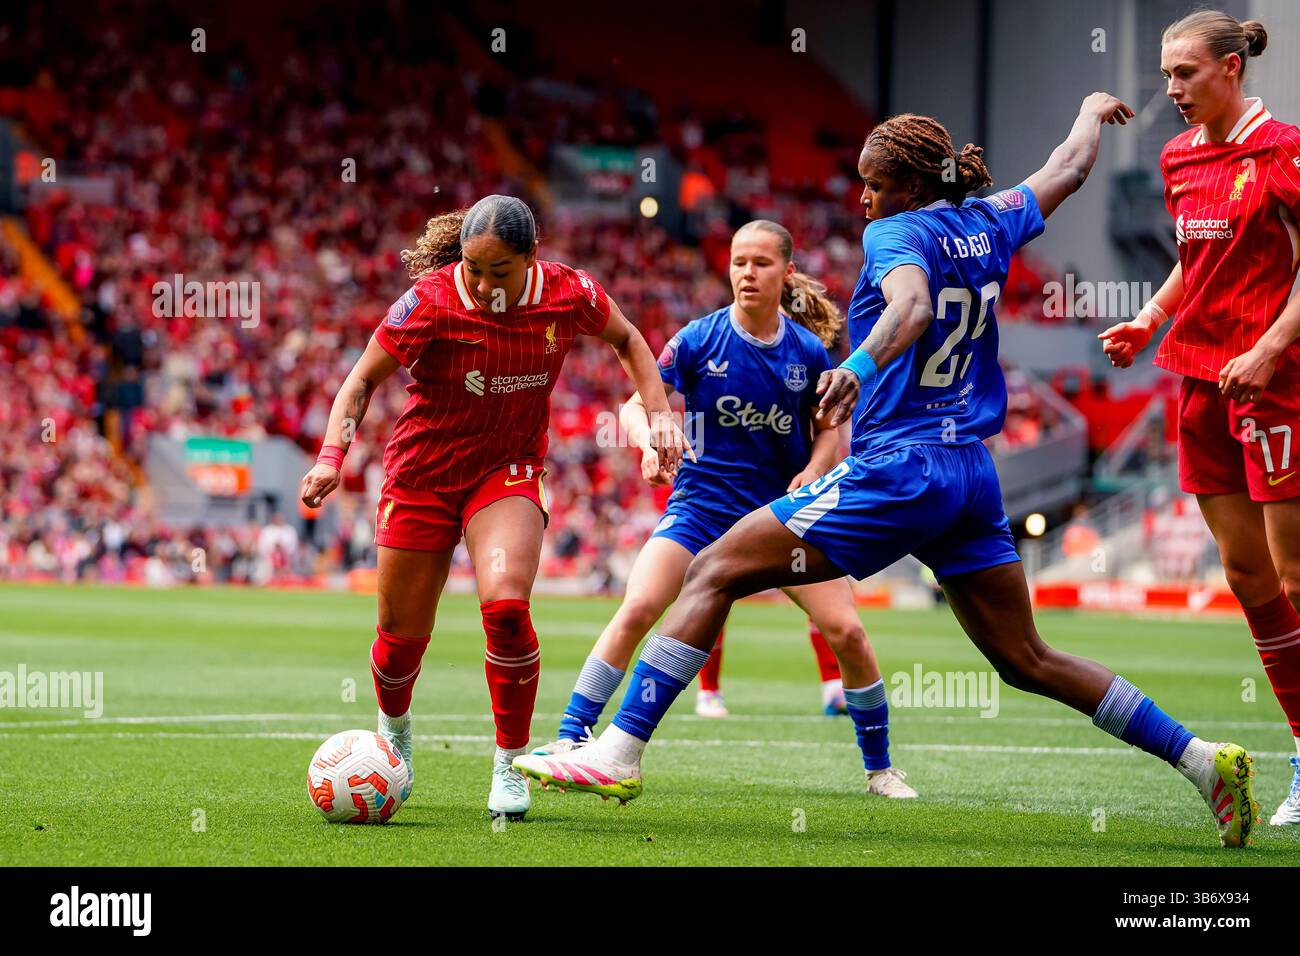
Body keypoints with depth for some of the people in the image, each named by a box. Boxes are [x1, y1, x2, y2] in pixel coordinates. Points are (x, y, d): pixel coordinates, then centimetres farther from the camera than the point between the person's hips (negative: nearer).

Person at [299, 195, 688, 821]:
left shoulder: (568, 294, -14)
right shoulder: (431, 301, -20)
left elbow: (626, 339, 9)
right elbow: (364, 378, -9)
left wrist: (659, 413, -1)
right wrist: (332, 456, -22)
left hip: (508, 470, 0)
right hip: (421, 475, 0)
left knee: (505, 605, -26)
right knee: (402, 634, 5)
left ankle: (510, 764, -7)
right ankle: (394, 729, 41)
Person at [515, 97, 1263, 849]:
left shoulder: (897, 234, -8)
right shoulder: (988, 226, 12)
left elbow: (912, 305, -30)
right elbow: (1069, 169, 29)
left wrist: (860, 367, -47)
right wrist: (1094, 111, 49)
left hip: (897, 470, -8)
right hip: (972, 474, 8)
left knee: (715, 574, -6)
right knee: (1028, 662, 14)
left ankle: (621, 753, -14)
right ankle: (1202, 760, 7)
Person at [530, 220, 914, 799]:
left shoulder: (809, 352, -3)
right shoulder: (699, 340, -8)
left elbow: (829, 427, 10)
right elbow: (637, 406, -2)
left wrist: (815, 468, -10)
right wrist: (650, 443, -23)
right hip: (703, 505, -1)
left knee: (847, 631, -9)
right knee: (637, 609, -21)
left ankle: (879, 768, 9)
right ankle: (569, 740, -12)